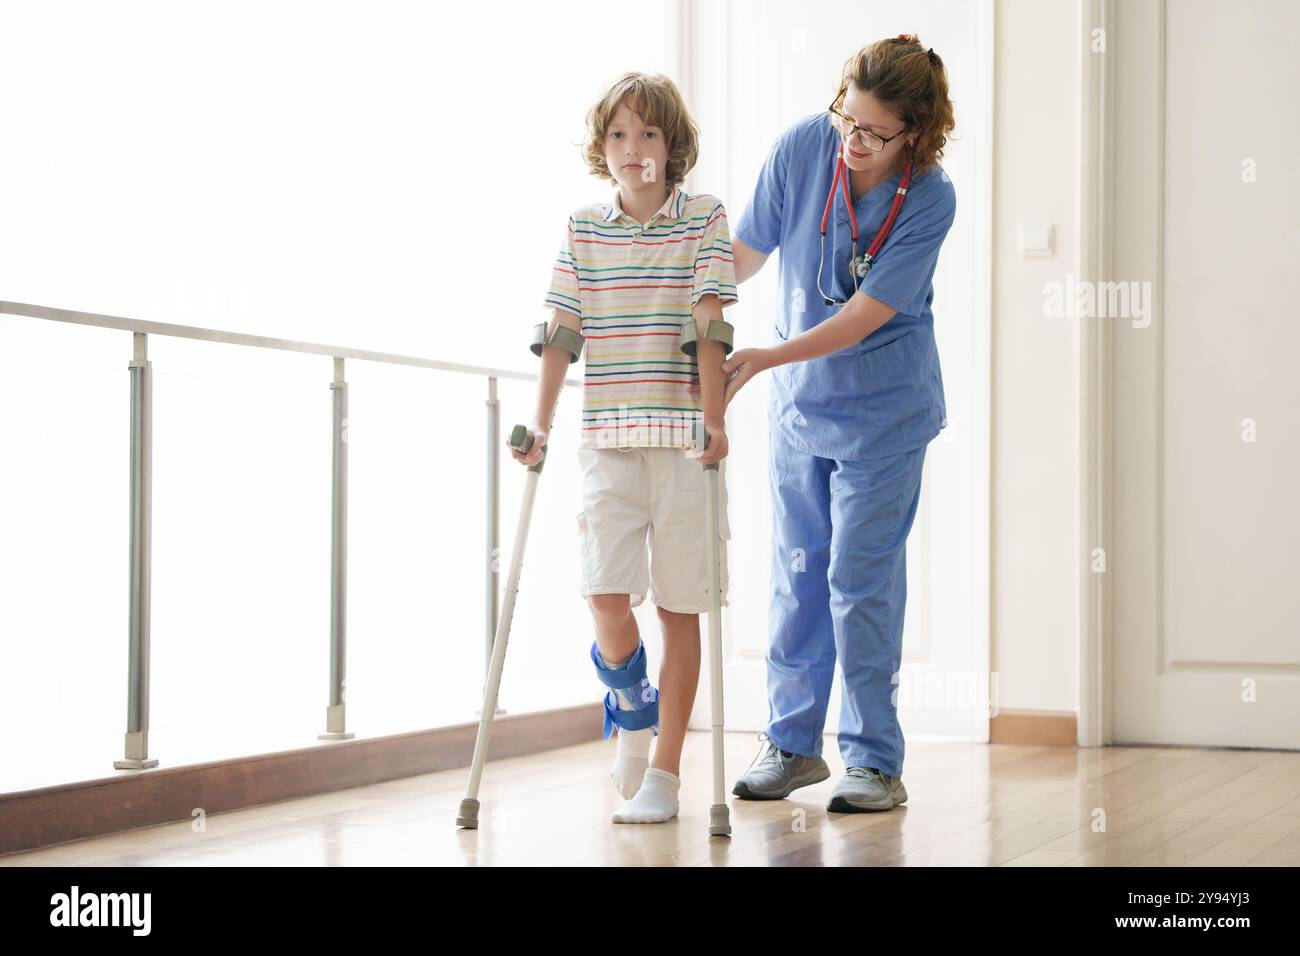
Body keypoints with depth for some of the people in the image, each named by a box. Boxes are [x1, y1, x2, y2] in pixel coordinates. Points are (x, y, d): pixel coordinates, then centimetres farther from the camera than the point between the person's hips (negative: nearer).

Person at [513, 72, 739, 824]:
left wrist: (714, 422, -14)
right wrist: (541, 429, -1)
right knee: (606, 592, -10)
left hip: (683, 439, -2)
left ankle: (664, 775, 11)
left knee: (679, 604, 2)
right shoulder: (583, 229, 8)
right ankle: (630, 705, 24)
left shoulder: (705, 219, 1)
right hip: (607, 437, 2)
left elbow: (709, 328, -7)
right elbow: (561, 332, 5)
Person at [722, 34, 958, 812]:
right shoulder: (803, 147, -11)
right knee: (797, 571, 9)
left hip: (883, 408, -4)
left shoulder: (930, 199, -20)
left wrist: (762, 361, -28)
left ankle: (875, 760, 7)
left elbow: (865, 316, -22)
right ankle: (792, 744, 21)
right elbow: (747, 251, -1)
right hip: (799, 398, 4)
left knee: (861, 577, -4)